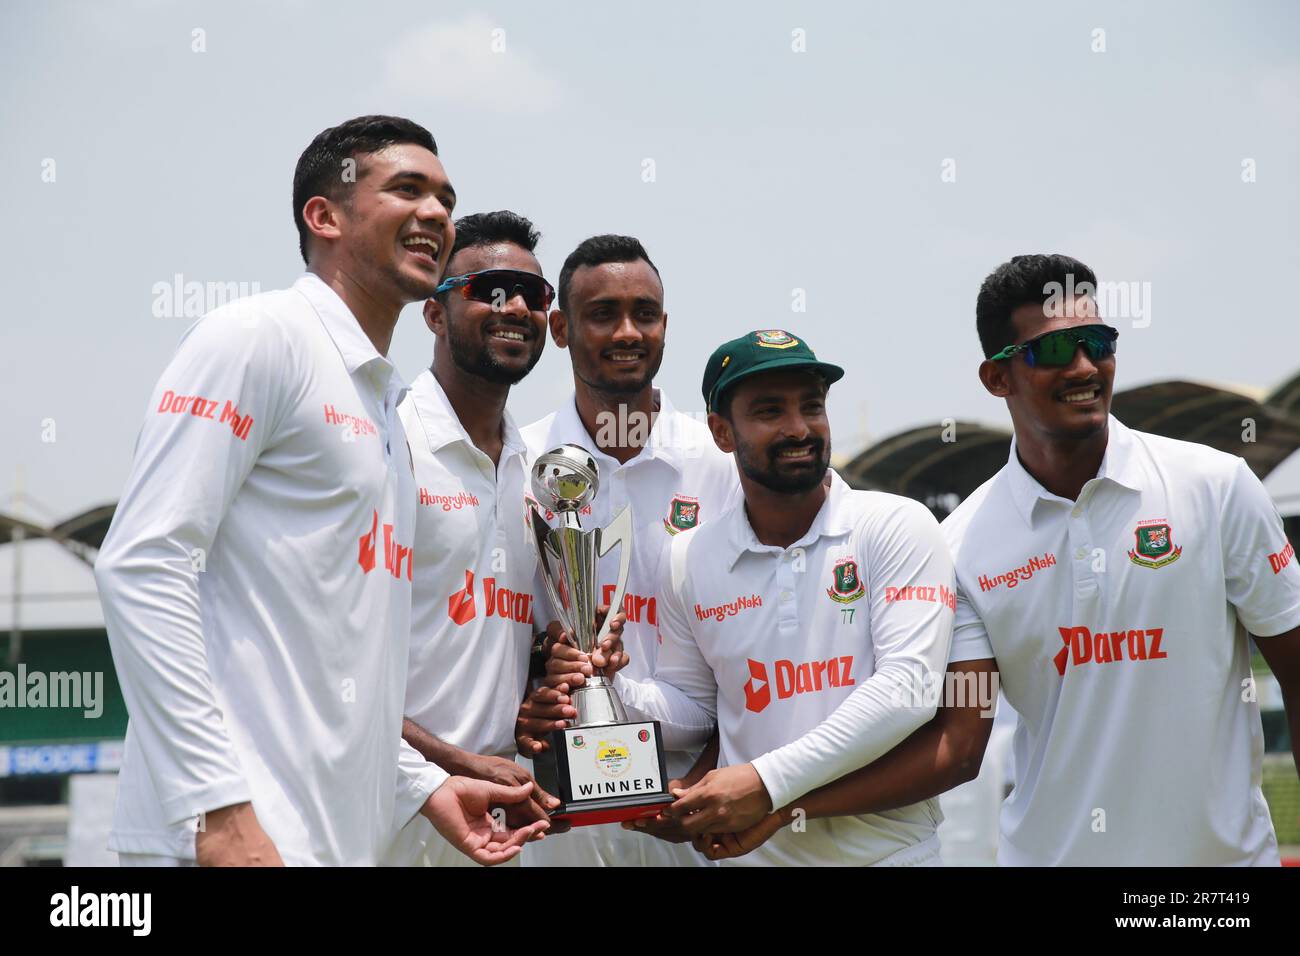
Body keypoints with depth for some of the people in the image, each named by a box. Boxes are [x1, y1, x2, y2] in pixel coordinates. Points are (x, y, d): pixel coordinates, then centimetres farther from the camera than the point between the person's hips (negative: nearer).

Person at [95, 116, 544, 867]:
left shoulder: (384, 409, 21)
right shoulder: (260, 337, -5)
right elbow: (141, 566, -15)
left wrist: (425, 784, 16)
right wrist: (218, 808, -21)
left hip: (339, 835, 9)